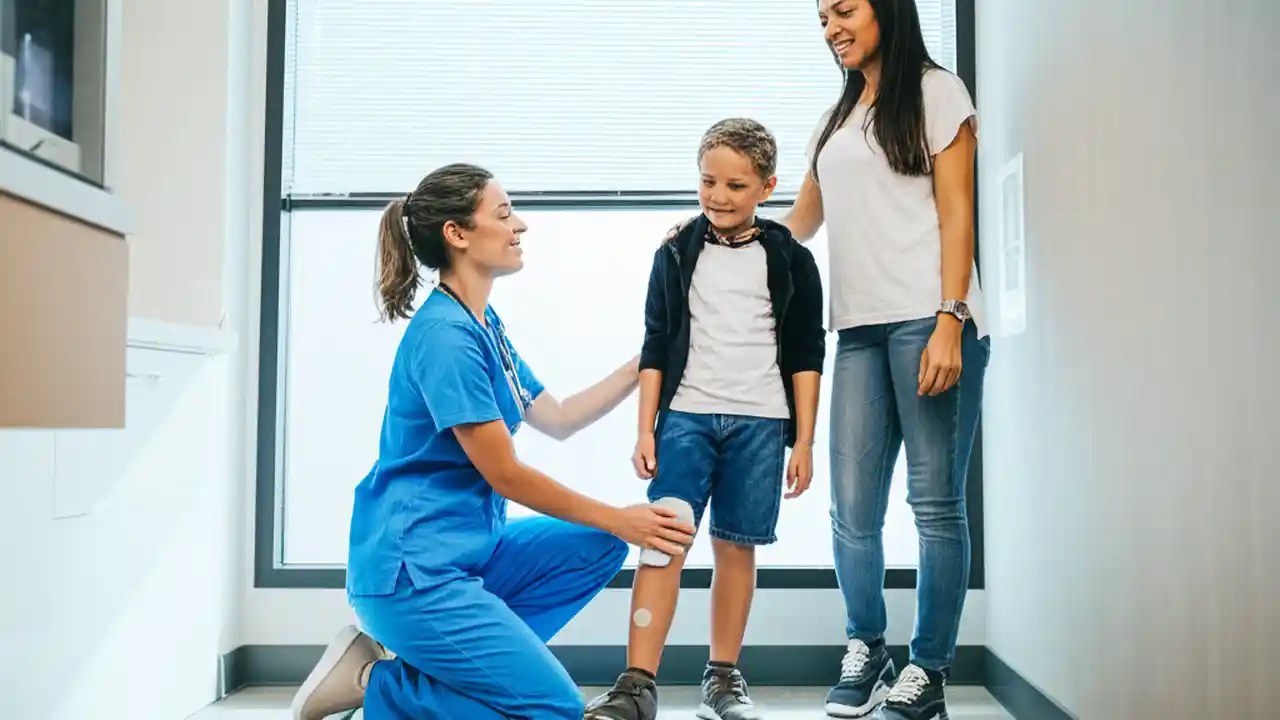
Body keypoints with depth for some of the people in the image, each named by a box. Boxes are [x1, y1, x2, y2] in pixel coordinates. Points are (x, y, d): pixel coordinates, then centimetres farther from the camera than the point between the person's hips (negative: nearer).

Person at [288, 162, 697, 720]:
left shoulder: (485, 325, 11)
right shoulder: (445, 333, -19)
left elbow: (558, 420, 18)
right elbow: (504, 474, -17)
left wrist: (641, 365, 13)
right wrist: (619, 519, -10)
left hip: (466, 549, 9)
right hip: (412, 569, -9)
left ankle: (450, 660, 3)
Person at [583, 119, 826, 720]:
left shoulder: (791, 261, 5)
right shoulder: (676, 255, 7)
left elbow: (805, 355, 6)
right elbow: (655, 348, 8)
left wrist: (803, 441, 2)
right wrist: (645, 429, 1)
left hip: (759, 422, 0)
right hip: (685, 416, 0)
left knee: (735, 547, 5)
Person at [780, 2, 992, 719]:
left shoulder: (935, 91, 8)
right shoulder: (838, 116, 24)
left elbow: (956, 214, -2)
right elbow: (802, 221, 31)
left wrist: (950, 323, -12)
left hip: (927, 322, -5)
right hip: (860, 328, 5)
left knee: (936, 502, -2)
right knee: (852, 508, 2)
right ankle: (867, 654, 20)